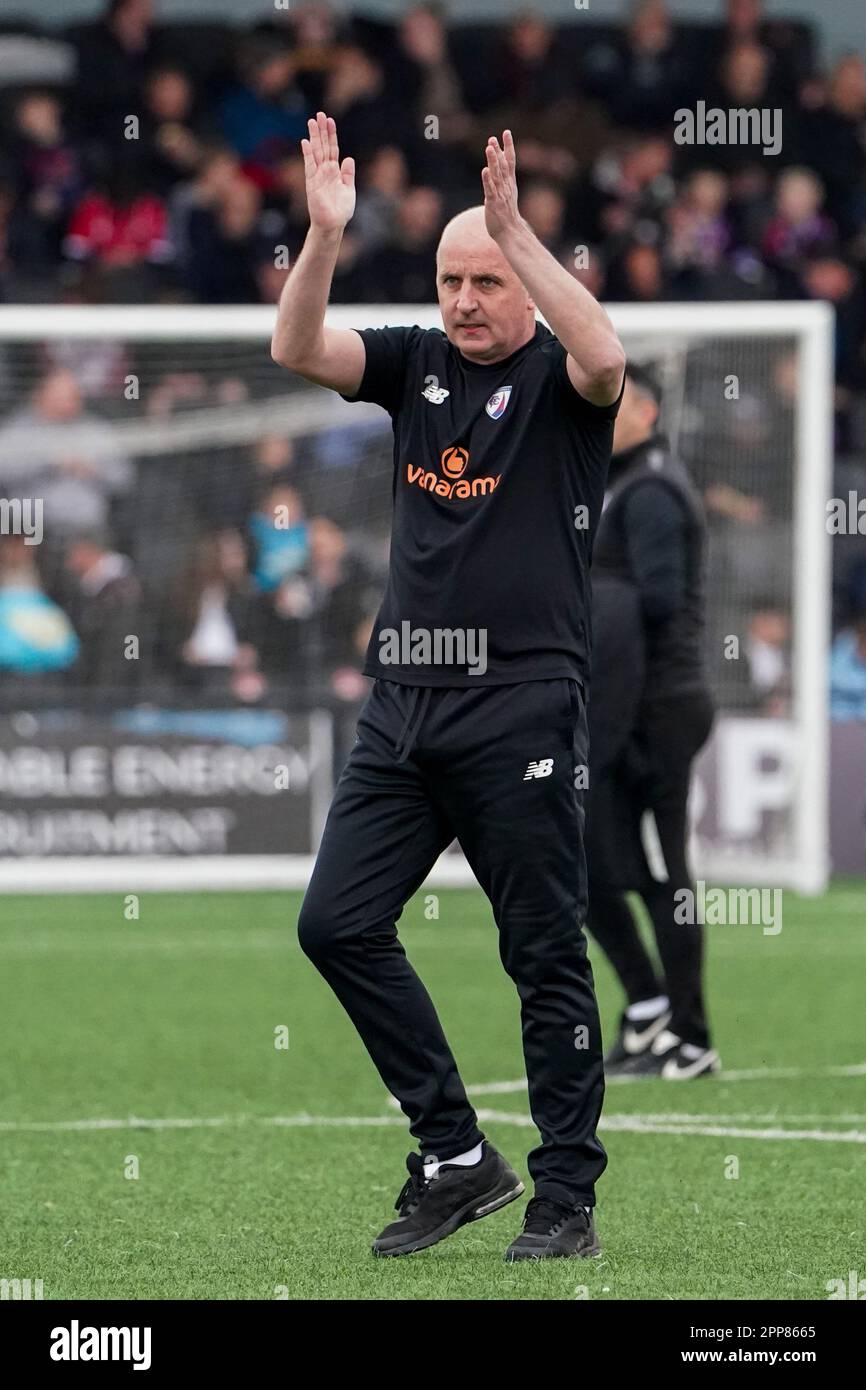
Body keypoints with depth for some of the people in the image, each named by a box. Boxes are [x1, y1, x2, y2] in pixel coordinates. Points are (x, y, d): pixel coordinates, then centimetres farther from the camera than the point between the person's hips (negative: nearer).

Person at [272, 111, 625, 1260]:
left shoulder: (558, 381, -2)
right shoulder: (416, 366, 12)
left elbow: (605, 356, -26)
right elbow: (297, 350, 0)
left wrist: (514, 227, -28)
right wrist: (326, 235, -15)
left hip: (520, 709, -6)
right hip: (403, 702, 6)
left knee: (546, 955, -1)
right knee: (338, 923, 0)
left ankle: (565, 1197, 5)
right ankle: (457, 1157, 9)